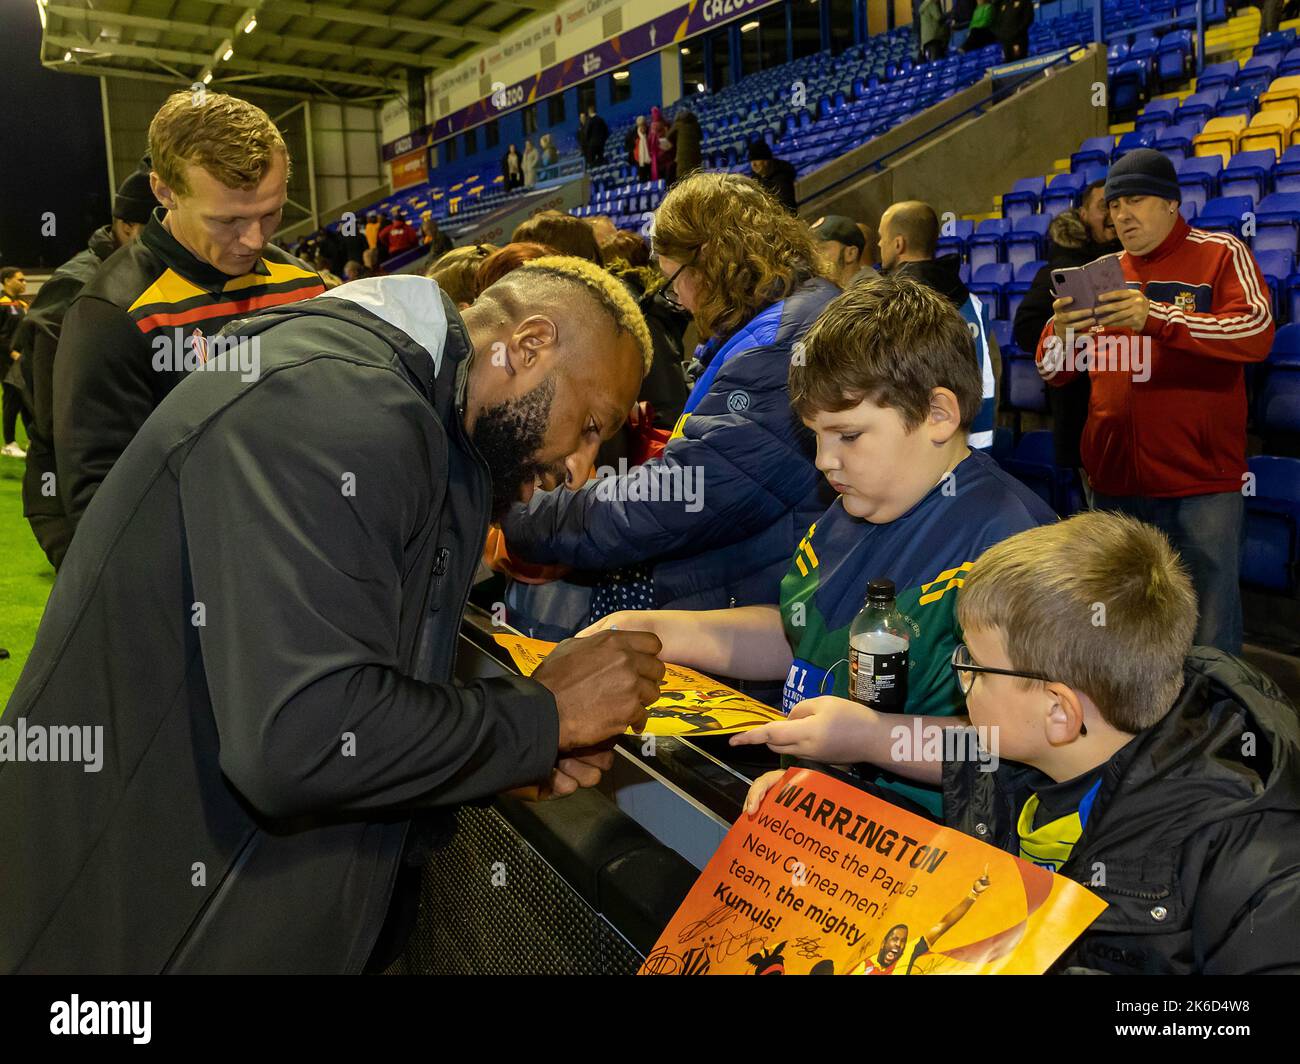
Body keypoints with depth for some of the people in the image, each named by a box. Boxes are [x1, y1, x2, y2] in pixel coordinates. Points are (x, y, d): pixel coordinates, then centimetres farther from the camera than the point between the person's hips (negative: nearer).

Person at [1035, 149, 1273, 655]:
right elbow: (1052, 373, 10)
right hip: (1115, 480, 4)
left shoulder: (1220, 254, 0)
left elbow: (1257, 333, -17)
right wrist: (1061, 335, -14)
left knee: (1209, 633, 0)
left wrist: (1157, 318, -29)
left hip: (1202, 479, -4)